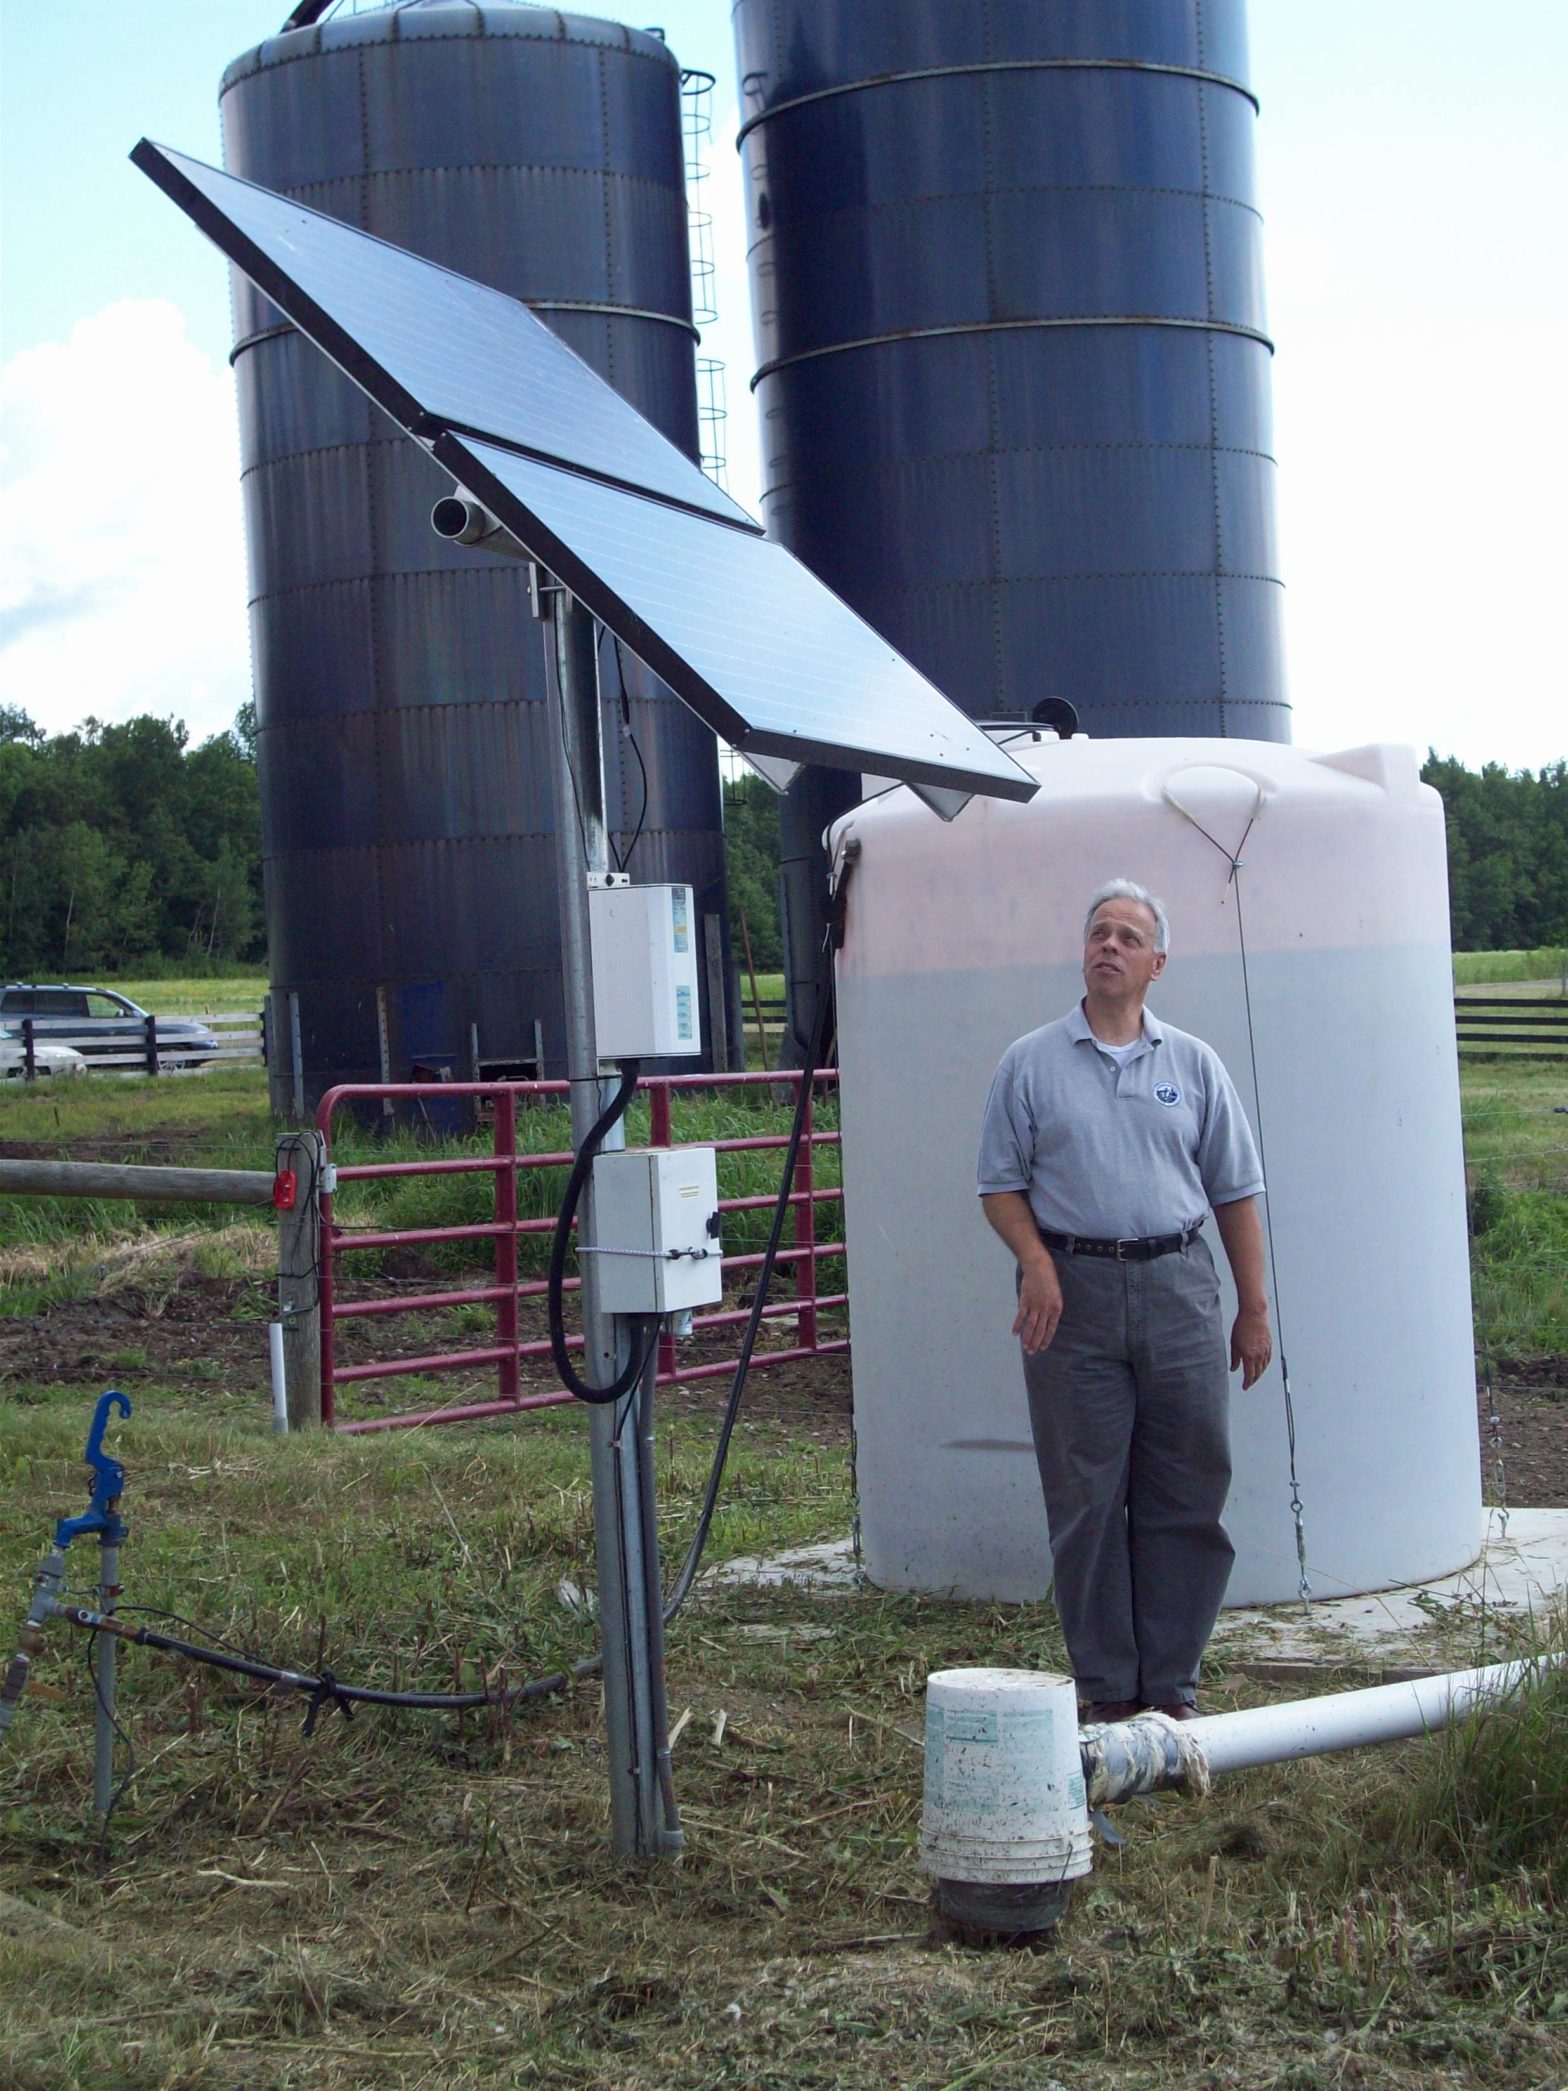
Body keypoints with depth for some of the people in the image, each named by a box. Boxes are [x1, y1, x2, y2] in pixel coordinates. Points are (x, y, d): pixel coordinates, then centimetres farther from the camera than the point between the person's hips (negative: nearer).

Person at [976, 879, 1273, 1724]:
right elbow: (1001, 1186, 6)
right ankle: (1106, 1687, 11)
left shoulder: (1193, 1065, 10)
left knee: (1186, 1496, 3)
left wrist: (1254, 1307, 8)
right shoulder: (1031, 1063, 6)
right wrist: (1037, 1263, -11)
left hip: (1178, 1285, 2)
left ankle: (1172, 1685, 12)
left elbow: (1235, 1192, 12)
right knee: (1086, 1500, 2)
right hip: (1073, 1291, -1)